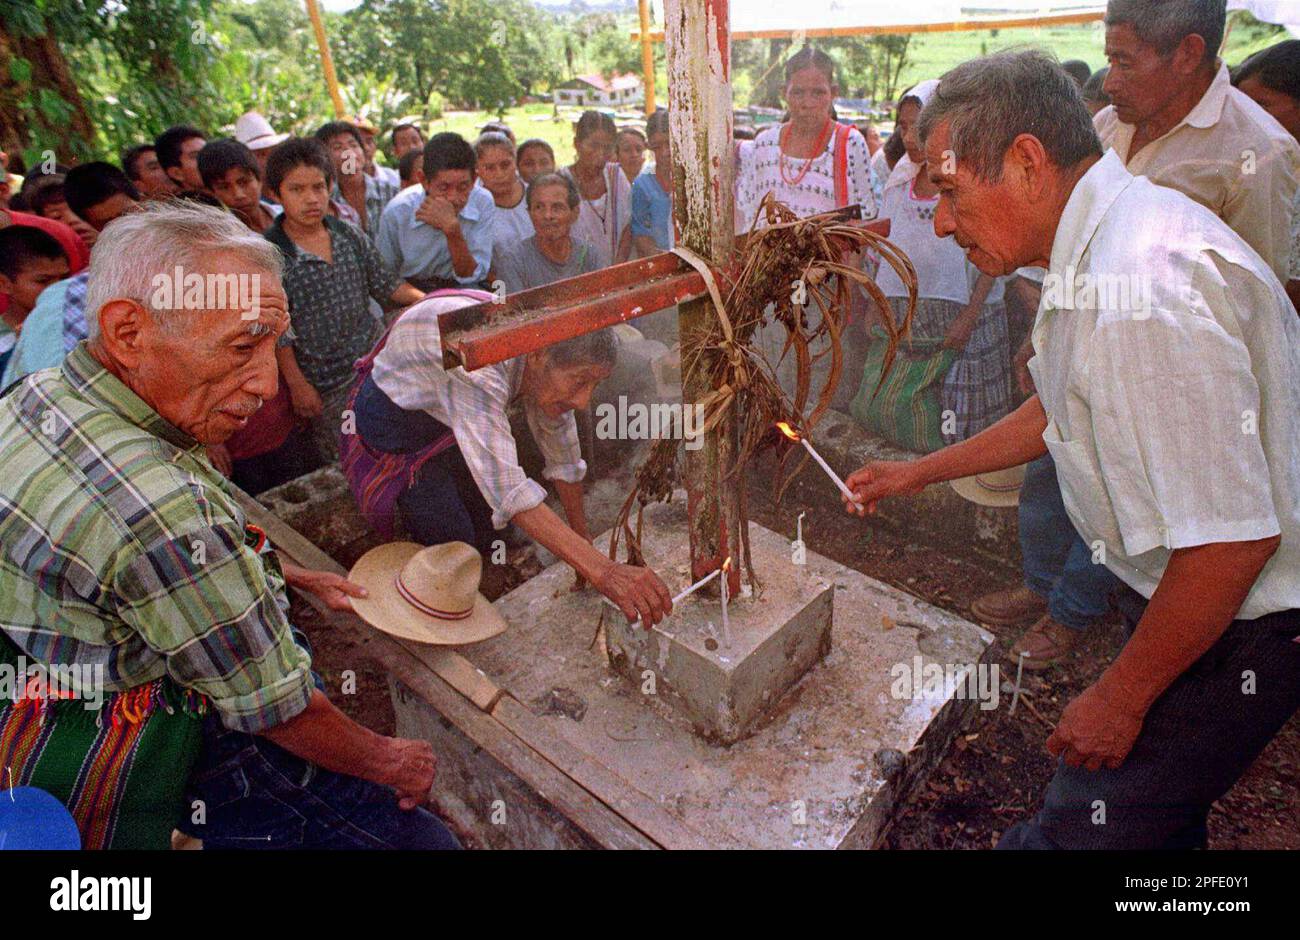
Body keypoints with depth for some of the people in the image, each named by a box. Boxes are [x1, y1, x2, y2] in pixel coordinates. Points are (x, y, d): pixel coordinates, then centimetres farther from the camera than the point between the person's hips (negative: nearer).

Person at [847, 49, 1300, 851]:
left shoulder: (1144, 293, -33)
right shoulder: (1109, 241, 2)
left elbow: (1231, 539, -32)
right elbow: (1061, 409, 16)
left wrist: (1121, 696, -19)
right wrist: (922, 472, 19)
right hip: (1183, 590, 9)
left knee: (1078, 827, -1)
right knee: (1160, 813, 25)